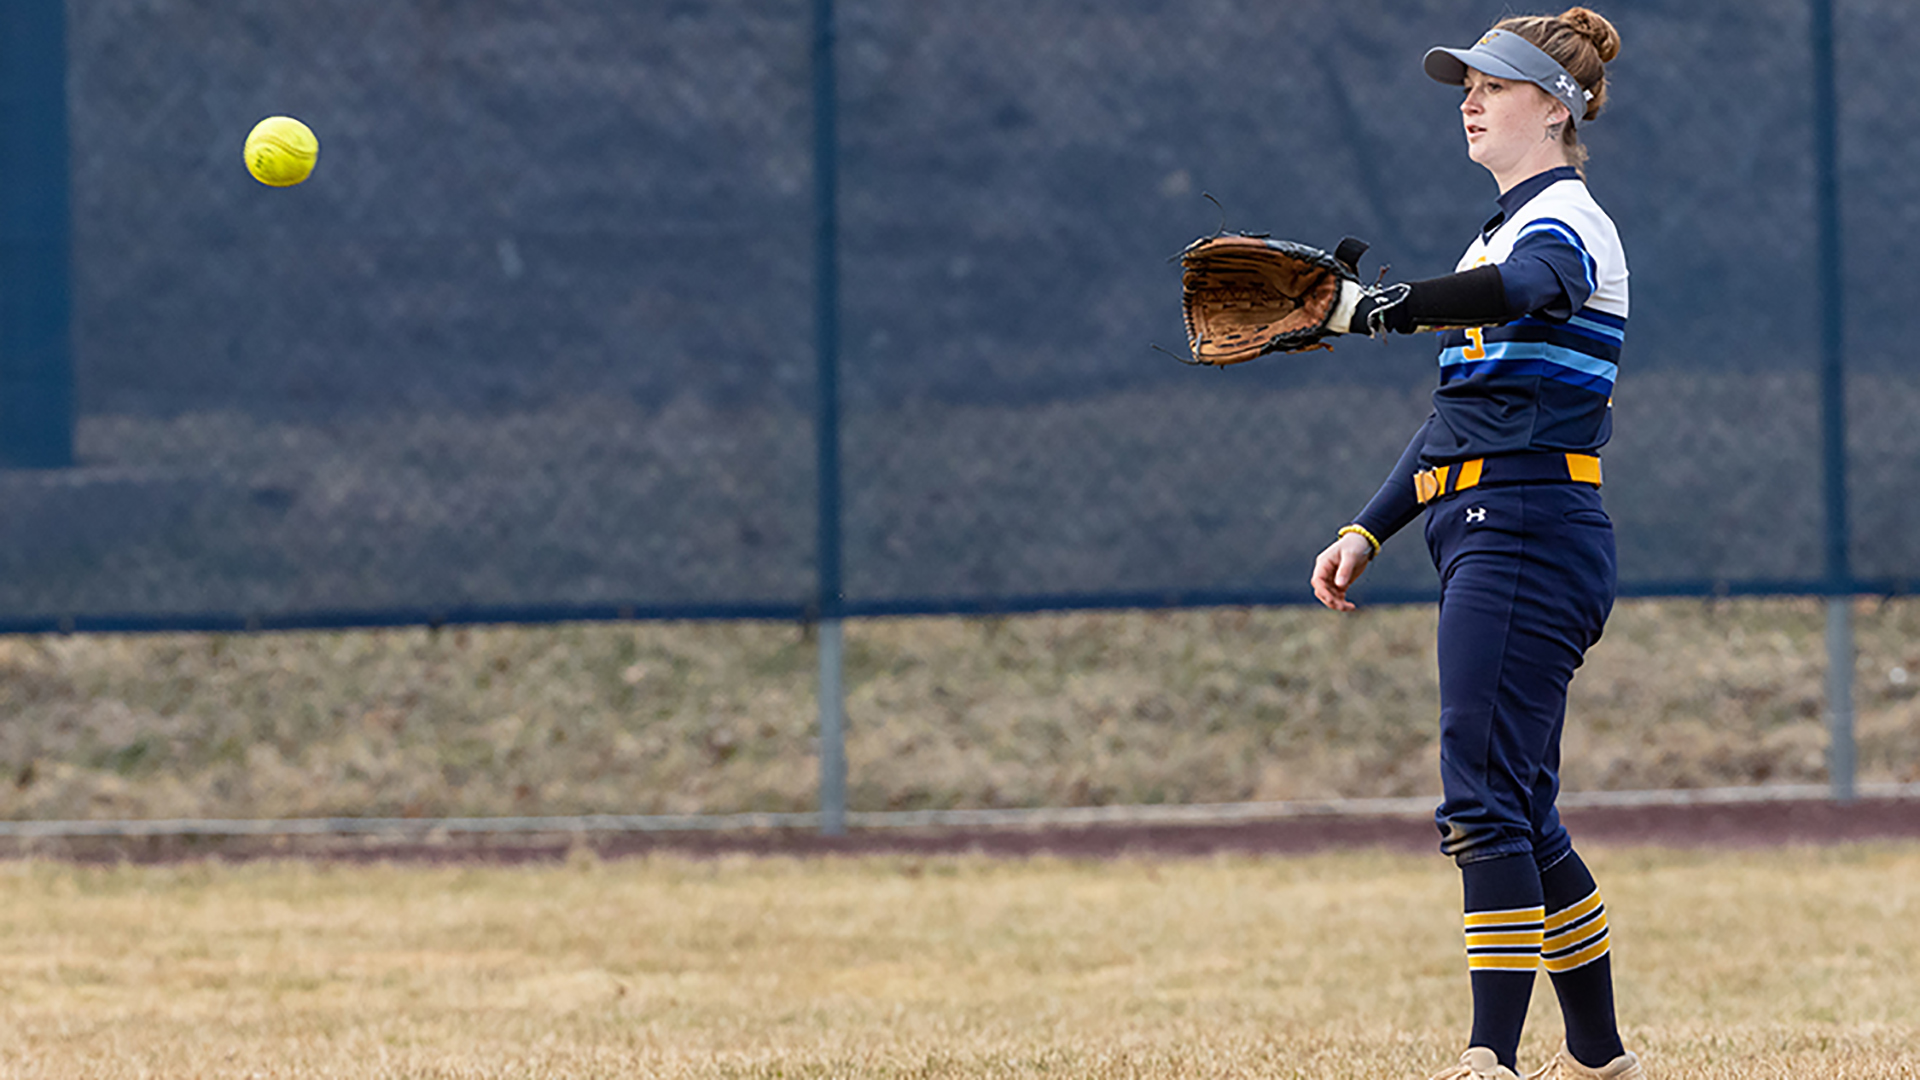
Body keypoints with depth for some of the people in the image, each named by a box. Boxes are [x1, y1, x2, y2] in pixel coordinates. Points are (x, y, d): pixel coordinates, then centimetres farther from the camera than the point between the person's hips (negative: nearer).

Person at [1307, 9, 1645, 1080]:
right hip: (1490, 537, 10)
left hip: (1530, 537, -10)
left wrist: (1389, 305, -51)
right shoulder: (1510, 229, 21)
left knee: (1484, 801, -16)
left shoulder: (1564, 224, -10)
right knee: (1519, 814, 12)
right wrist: (1370, 530, 20)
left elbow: (1522, 287, -36)